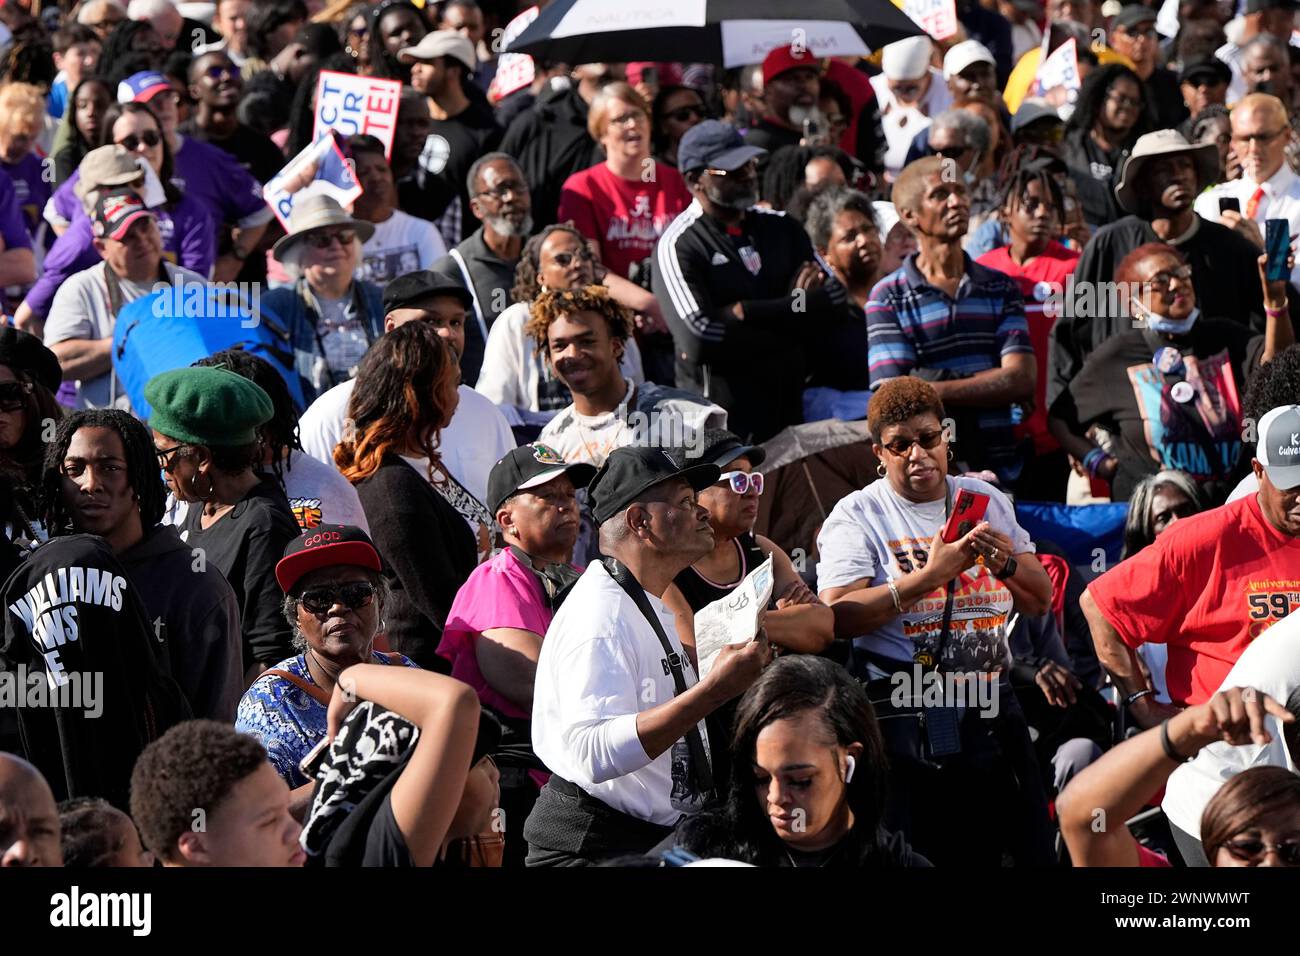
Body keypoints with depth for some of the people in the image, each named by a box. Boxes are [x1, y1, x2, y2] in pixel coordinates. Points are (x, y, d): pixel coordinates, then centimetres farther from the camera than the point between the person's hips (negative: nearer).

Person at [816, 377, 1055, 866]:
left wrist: (1008, 563, -8)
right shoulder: (859, 515, -3)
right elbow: (838, 617, -17)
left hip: (992, 710, 5)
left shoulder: (987, 500, 11)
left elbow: (1039, 600, 14)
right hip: (902, 714, -4)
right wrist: (931, 576, -21)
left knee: (1028, 848, 7)